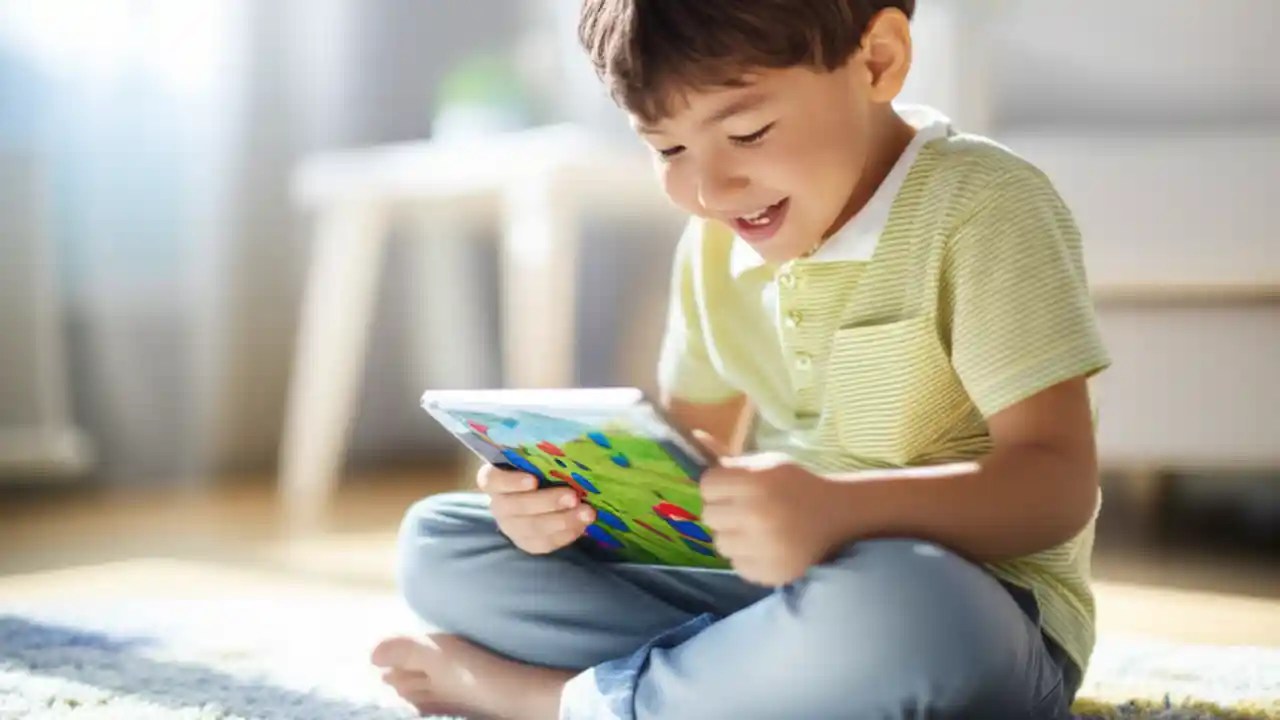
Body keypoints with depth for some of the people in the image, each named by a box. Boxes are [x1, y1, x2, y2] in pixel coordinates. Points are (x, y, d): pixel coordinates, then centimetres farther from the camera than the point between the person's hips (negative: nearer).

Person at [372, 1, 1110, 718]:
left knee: (890, 610, -42)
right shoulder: (715, 243, 7)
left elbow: (1058, 483, -22)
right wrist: (579, 485, -10)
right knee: (439, 542, 1)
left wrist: (838, 509, -39)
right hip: (768, 589, 6)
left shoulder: (982, 205, -14)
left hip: (963, 611, -6)